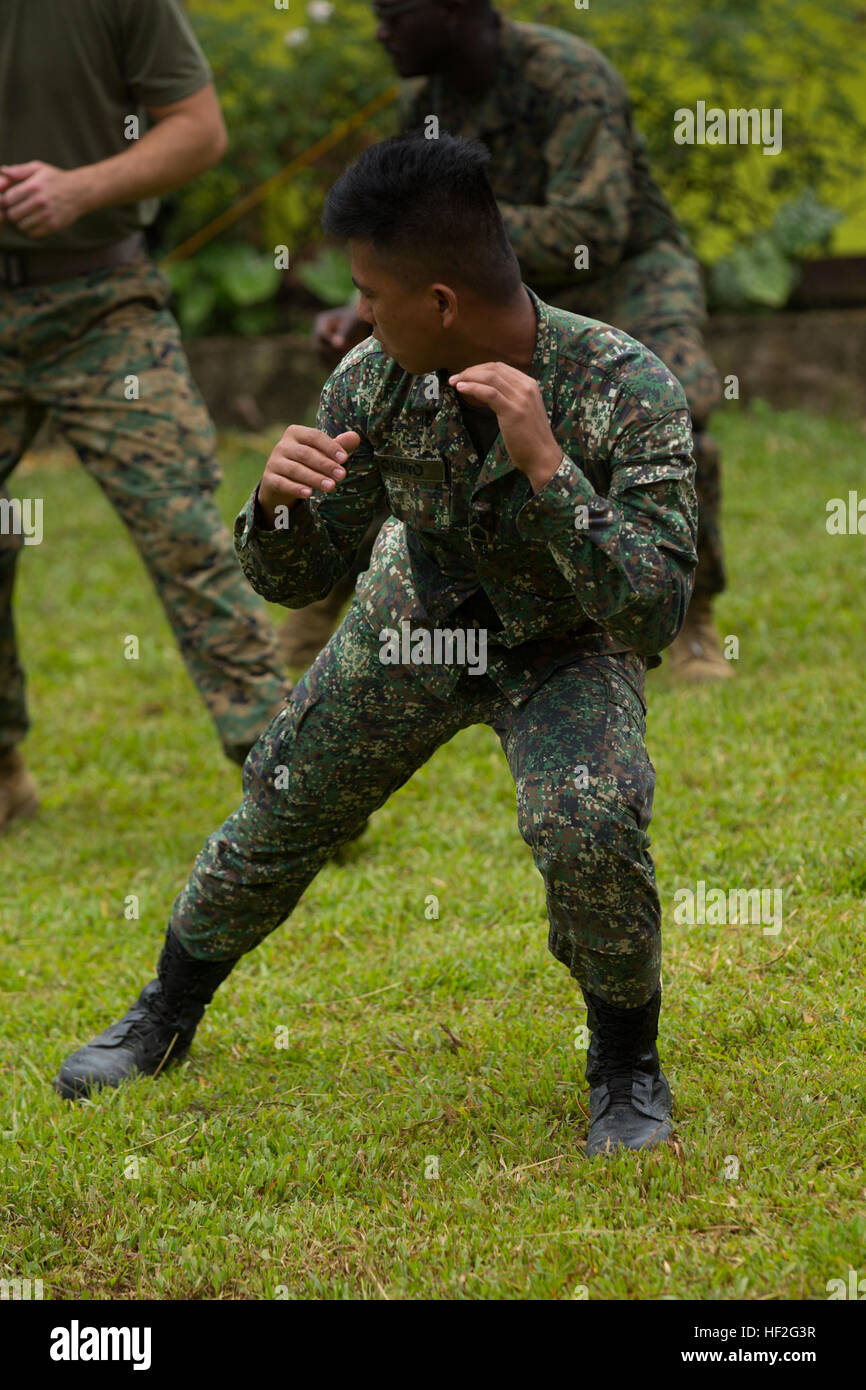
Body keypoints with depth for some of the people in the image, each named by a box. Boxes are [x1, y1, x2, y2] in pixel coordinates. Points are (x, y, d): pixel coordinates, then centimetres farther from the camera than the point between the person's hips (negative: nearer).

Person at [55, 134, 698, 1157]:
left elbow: (656, 612, -38)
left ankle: (626, 1062, -3)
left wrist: (545, 464, -47)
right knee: (279, 816, 9)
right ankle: (166, 1015, 38)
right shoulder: (374, 382, -22)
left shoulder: (626, 390, -33)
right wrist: (279, 502, -35)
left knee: (586, 825, -30)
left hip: (567, 646, -4)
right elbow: (293, 579, -11)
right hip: (417, 618, 4)